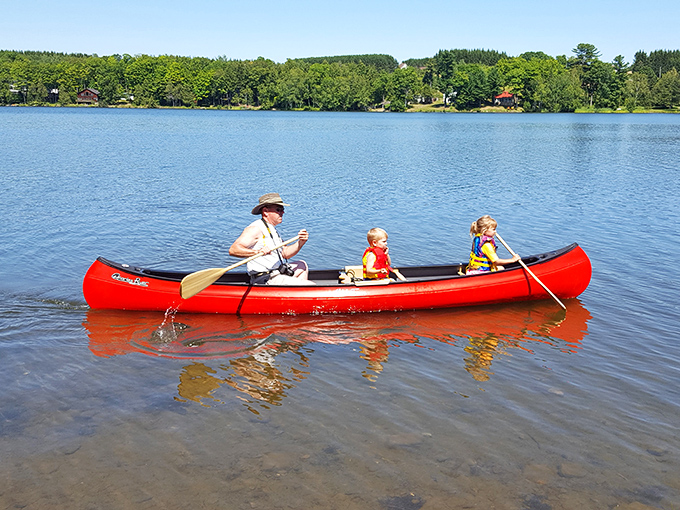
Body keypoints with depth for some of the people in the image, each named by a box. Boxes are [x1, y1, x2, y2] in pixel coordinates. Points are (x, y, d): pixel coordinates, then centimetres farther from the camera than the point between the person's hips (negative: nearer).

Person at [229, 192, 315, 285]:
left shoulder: (272, 229, 20)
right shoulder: (255, 229, -12)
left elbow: (285, 253, 18)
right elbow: (233, 250, -23)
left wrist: (300, 242, 0)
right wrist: (258, 252, -38)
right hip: (266, 280, -10)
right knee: (313, 288, -15)